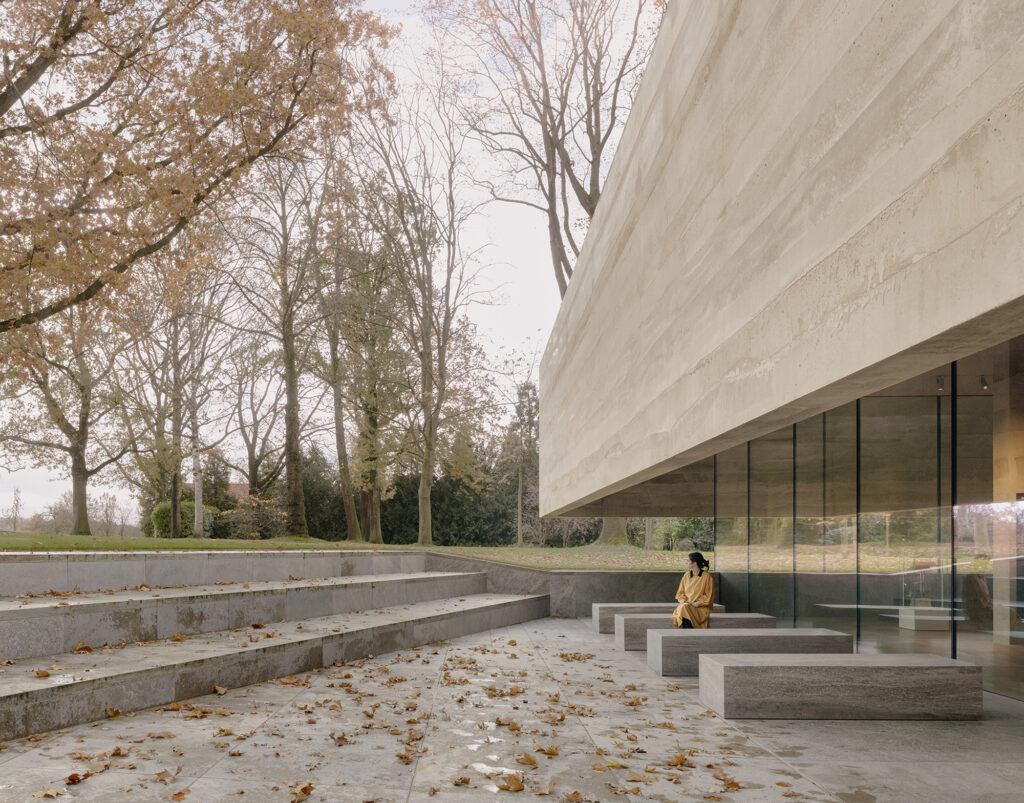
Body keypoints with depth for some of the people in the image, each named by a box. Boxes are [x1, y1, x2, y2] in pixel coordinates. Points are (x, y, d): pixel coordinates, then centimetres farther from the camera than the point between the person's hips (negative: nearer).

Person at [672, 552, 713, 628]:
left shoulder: (707, 576, -2)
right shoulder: (686, 575, 13)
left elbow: (708, 597, -3)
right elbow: (680, 592, 19)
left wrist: (696, 604, -14)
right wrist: (683, 600, -3)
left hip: (701, 607, -4)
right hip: (686, 605, 4)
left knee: (685, 608, -35)